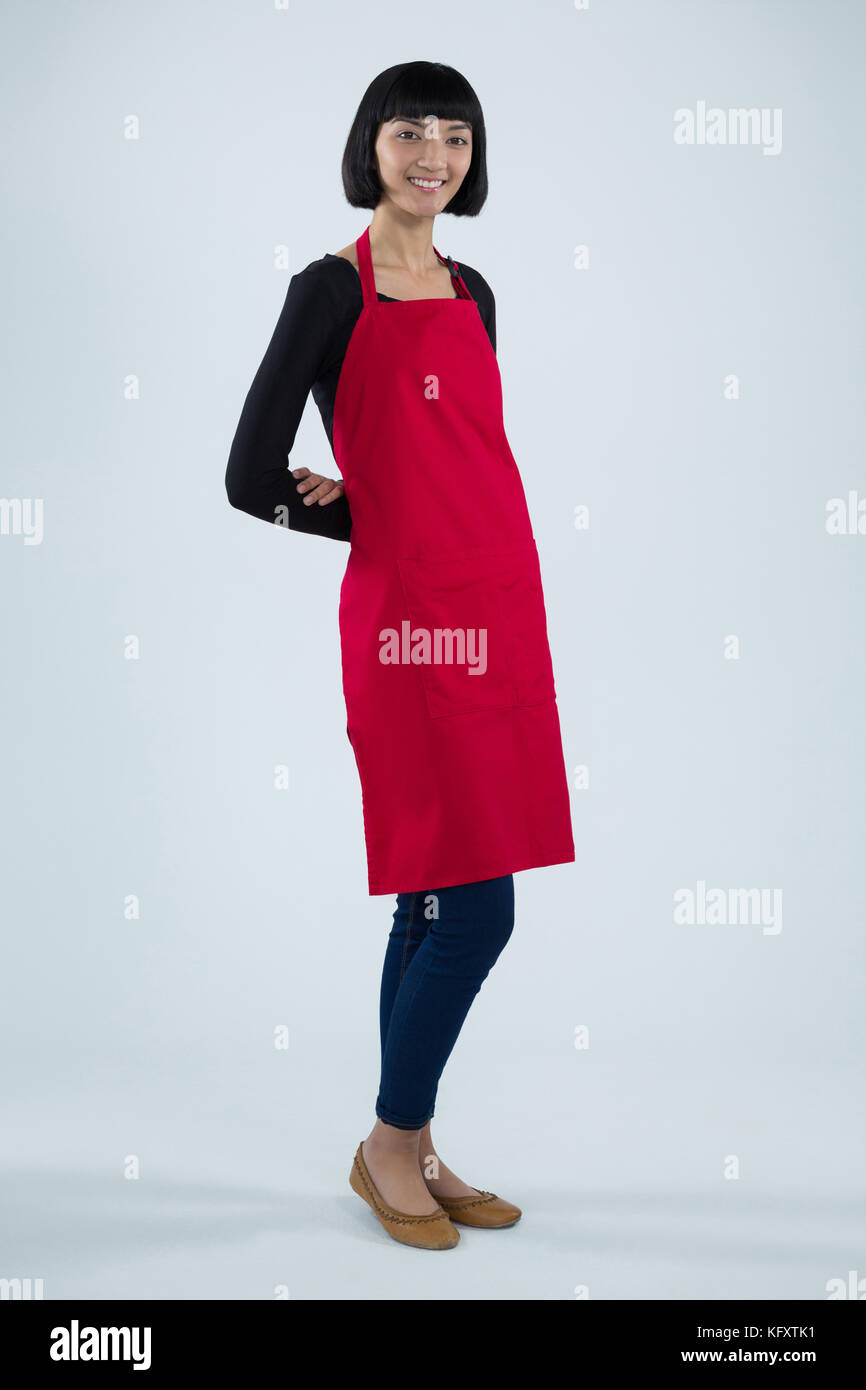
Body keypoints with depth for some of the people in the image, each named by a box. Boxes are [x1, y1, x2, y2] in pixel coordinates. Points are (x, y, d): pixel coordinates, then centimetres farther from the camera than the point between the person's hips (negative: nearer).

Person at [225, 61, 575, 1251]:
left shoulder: (470, 292, 16)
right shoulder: (332, 290, -4)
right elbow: (252, 479, -9)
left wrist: (355, 493, 3)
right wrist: (371, 521, 5)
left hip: (498, 608, 7)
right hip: (409, 619, -7)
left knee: (435, 903, 12)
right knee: (475, 908, -6)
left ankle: (412, 1150, 25)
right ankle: (391, 1144, 16)